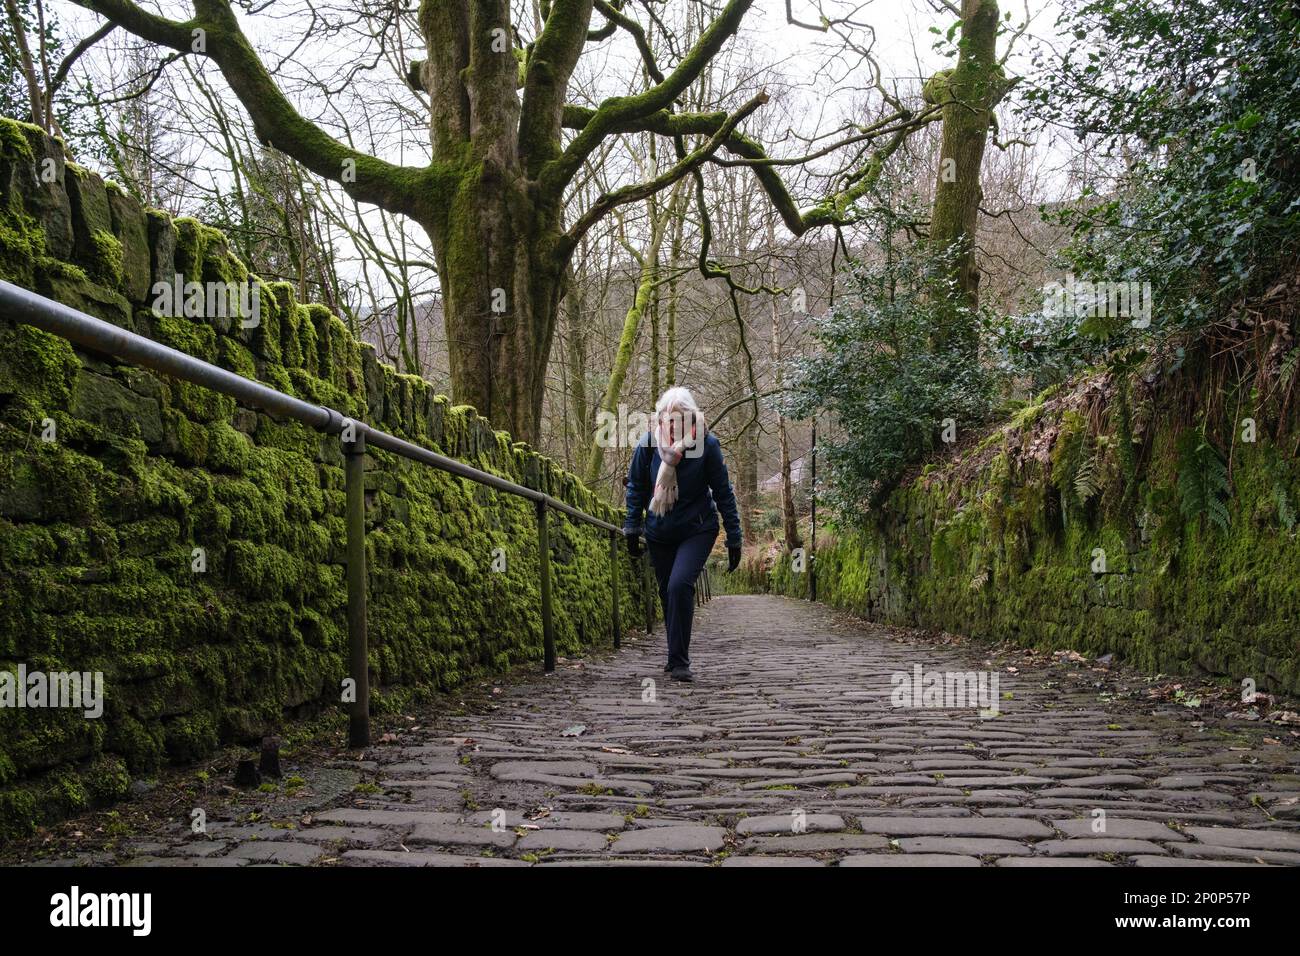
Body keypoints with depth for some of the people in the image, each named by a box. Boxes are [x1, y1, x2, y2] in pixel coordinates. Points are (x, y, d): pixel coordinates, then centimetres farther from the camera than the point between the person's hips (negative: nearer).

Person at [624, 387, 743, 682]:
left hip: (697, 530, -3)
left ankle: (678, 662, -14)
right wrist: (633, 529, 2)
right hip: (659, 534, 3)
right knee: (668, 594, 10)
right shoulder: (648, 443, -10)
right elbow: (636, 488, 4)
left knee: (680, 585, -23)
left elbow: (723, 492, -7)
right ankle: (677, 660, 29)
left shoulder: (706, 444, -15)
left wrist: (734, 539, -5)